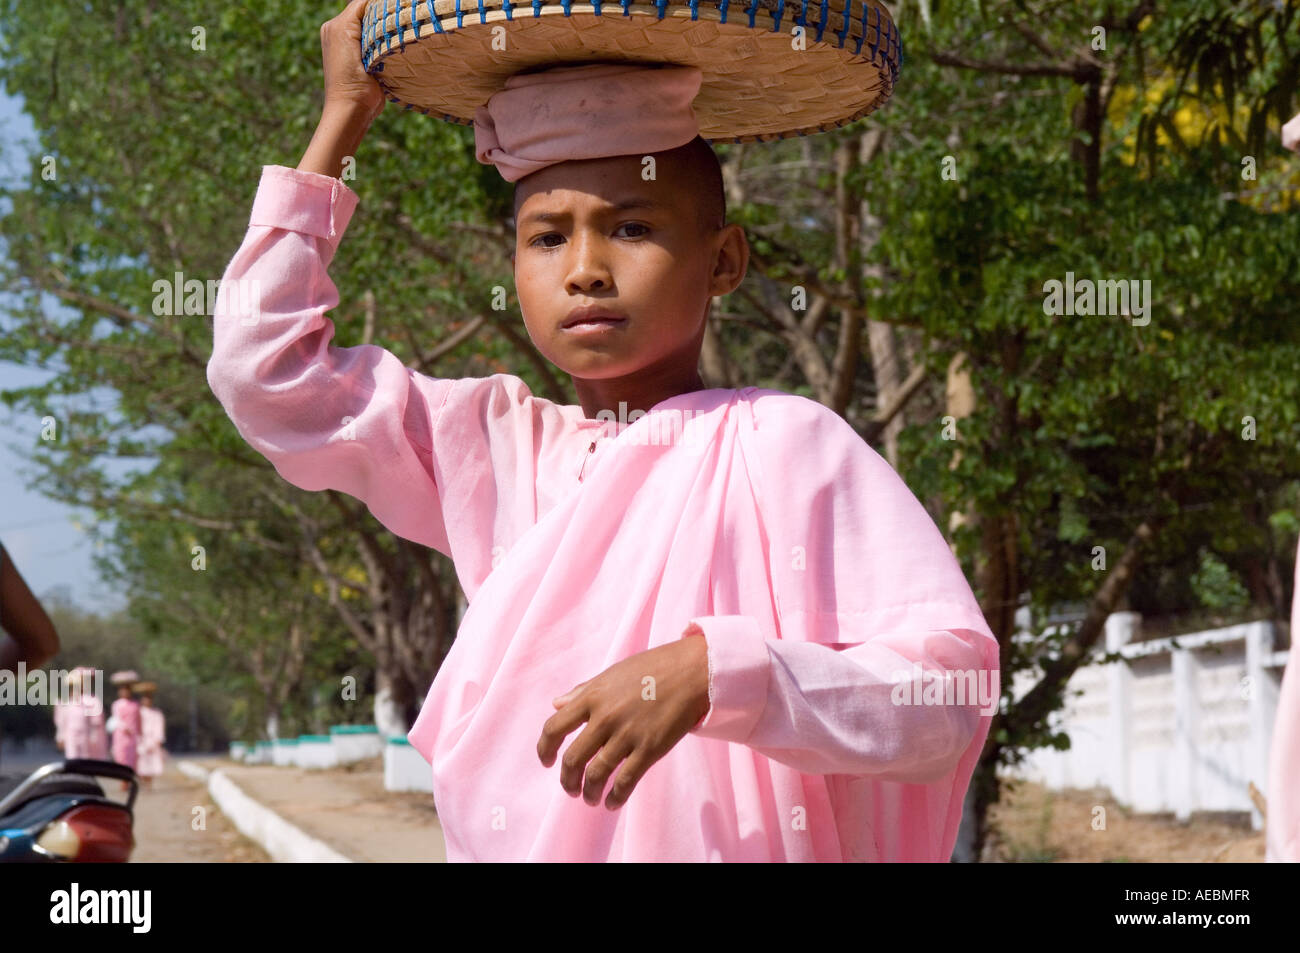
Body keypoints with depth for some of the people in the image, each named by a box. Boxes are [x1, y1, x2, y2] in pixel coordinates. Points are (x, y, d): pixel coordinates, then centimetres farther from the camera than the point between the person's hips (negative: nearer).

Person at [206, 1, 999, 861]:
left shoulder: (783, 444, -4)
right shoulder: (499, 446, 10)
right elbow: (267, 374, 14)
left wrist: (711, 672, -23)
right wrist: (343, 118, 16)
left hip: (727, 845, -4)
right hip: (501, 845, 4)